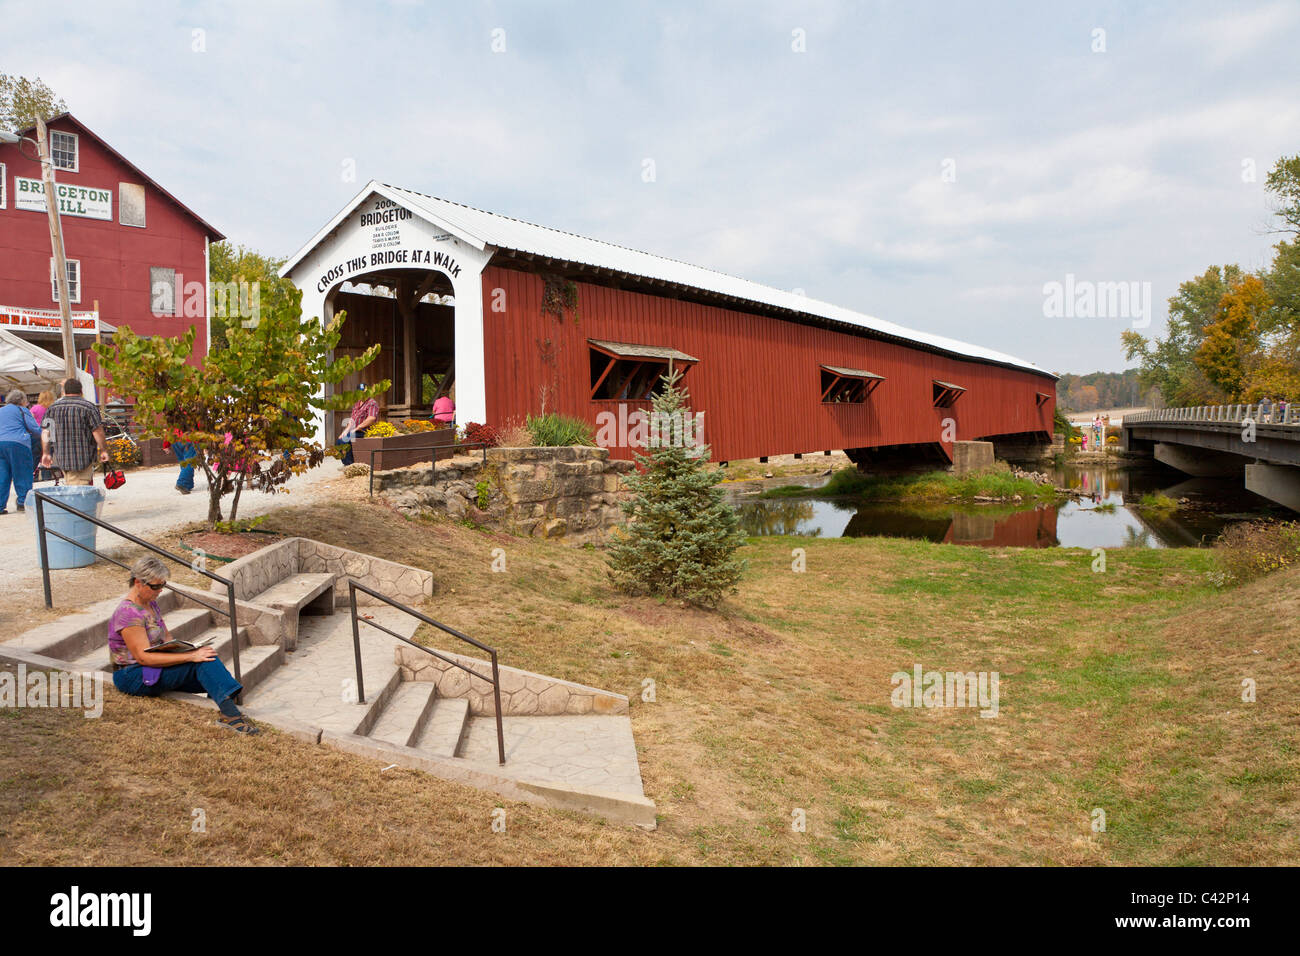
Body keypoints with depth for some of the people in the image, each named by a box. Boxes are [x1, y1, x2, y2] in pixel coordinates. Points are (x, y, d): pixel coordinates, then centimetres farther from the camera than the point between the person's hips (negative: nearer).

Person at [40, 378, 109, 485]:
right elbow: (98, 432, -10)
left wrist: (46, 453, 13)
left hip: (62, 459, 5)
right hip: (83, 458, -5)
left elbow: (45, 432, 7)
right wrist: (103, 451, -1)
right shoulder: (89, 407, -7)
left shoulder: (53, 408, 9)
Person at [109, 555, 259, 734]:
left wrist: (182, 648, -5)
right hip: (131, 677, -9)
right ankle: (229, 712, -37)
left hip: (152, 668, 9)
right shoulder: (128, 613, -20)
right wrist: (190, 656, -29)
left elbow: (166, 636, 18)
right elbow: (144, 657, -25)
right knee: (202, 663, -28)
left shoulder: (150, 602, 9)